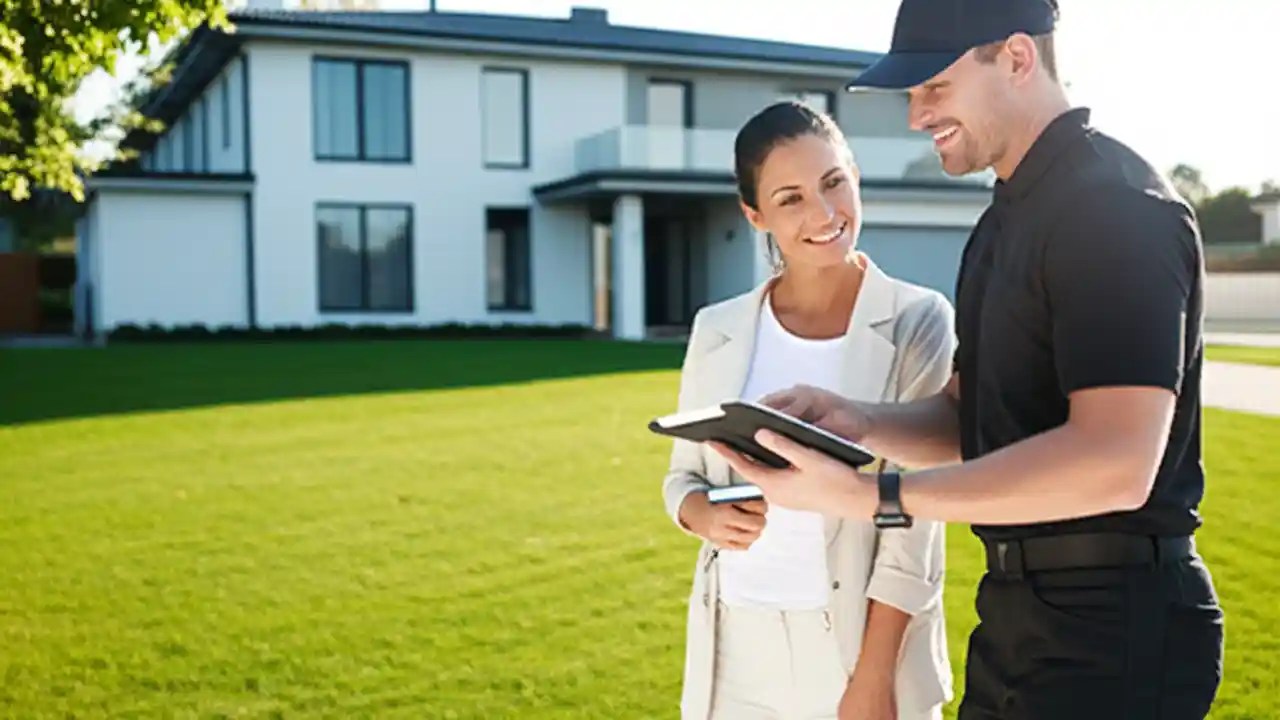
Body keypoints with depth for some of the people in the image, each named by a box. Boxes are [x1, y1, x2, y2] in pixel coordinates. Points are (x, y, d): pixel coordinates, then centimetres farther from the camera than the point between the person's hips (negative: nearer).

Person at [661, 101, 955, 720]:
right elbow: (683, 475, 10)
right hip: (735, 643, 3)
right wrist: (705, 517, -12)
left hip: (861, 640, -3)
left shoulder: (917, 321, -7)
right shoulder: (718, 330, 2)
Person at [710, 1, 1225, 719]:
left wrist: (872, 497, -28)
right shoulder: (1007, 219, 13)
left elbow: (1114, 462, -28)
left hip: (1114, 631, -9)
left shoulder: (1118, 202, -17)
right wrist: (861, 422, -5)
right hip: (1019, 612, 9)